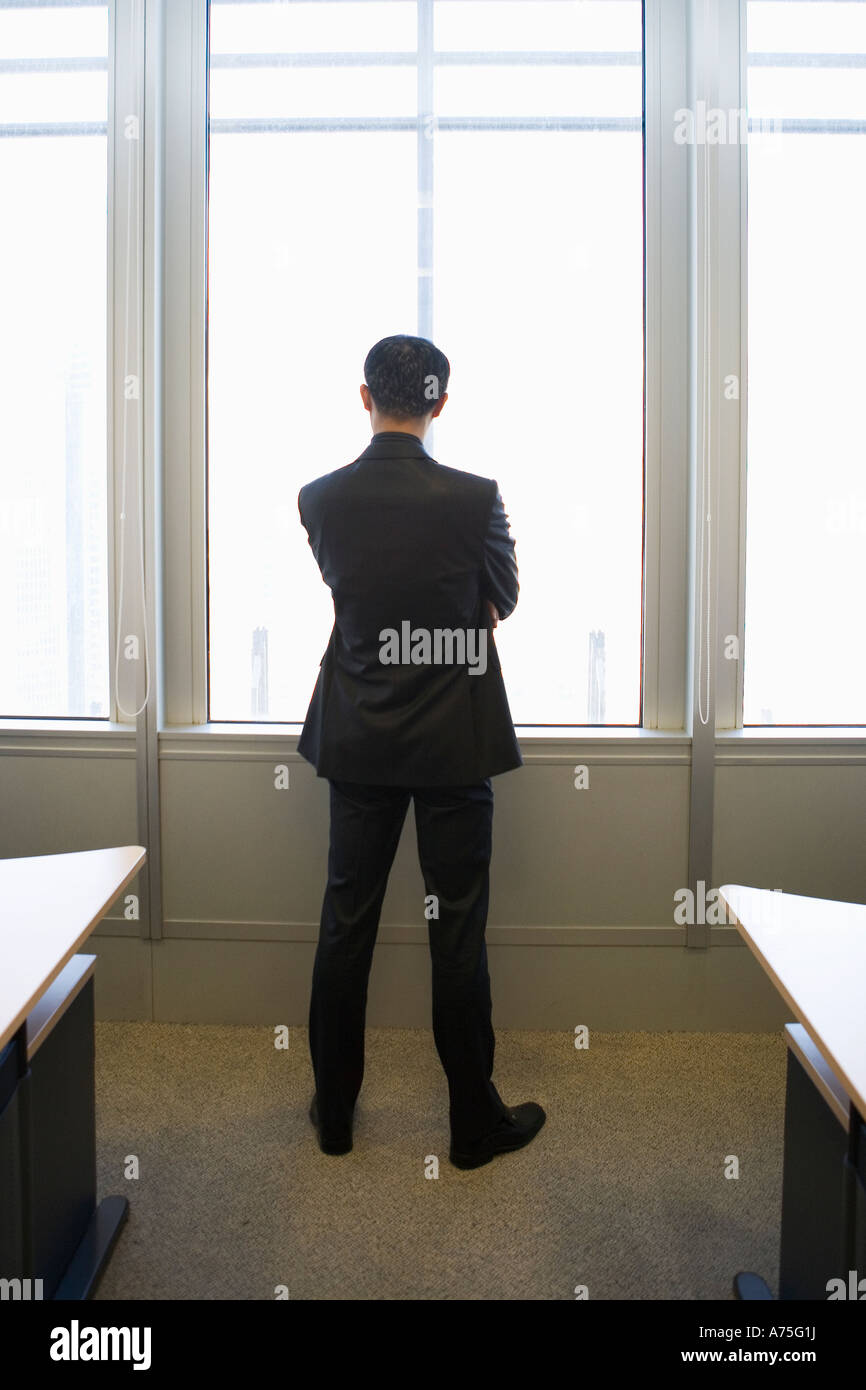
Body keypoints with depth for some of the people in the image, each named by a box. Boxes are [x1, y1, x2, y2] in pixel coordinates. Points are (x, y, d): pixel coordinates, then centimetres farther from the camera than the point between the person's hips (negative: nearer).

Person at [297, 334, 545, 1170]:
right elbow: (505, 601, 2)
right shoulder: (473, 498, -14)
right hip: (452, 743, -3)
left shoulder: (319, 499, -5)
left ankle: (333, 1111, 28)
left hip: (357, 742, 3)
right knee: (457, 932, 7)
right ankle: (474, 1122, 23)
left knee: (346, 923, 14)